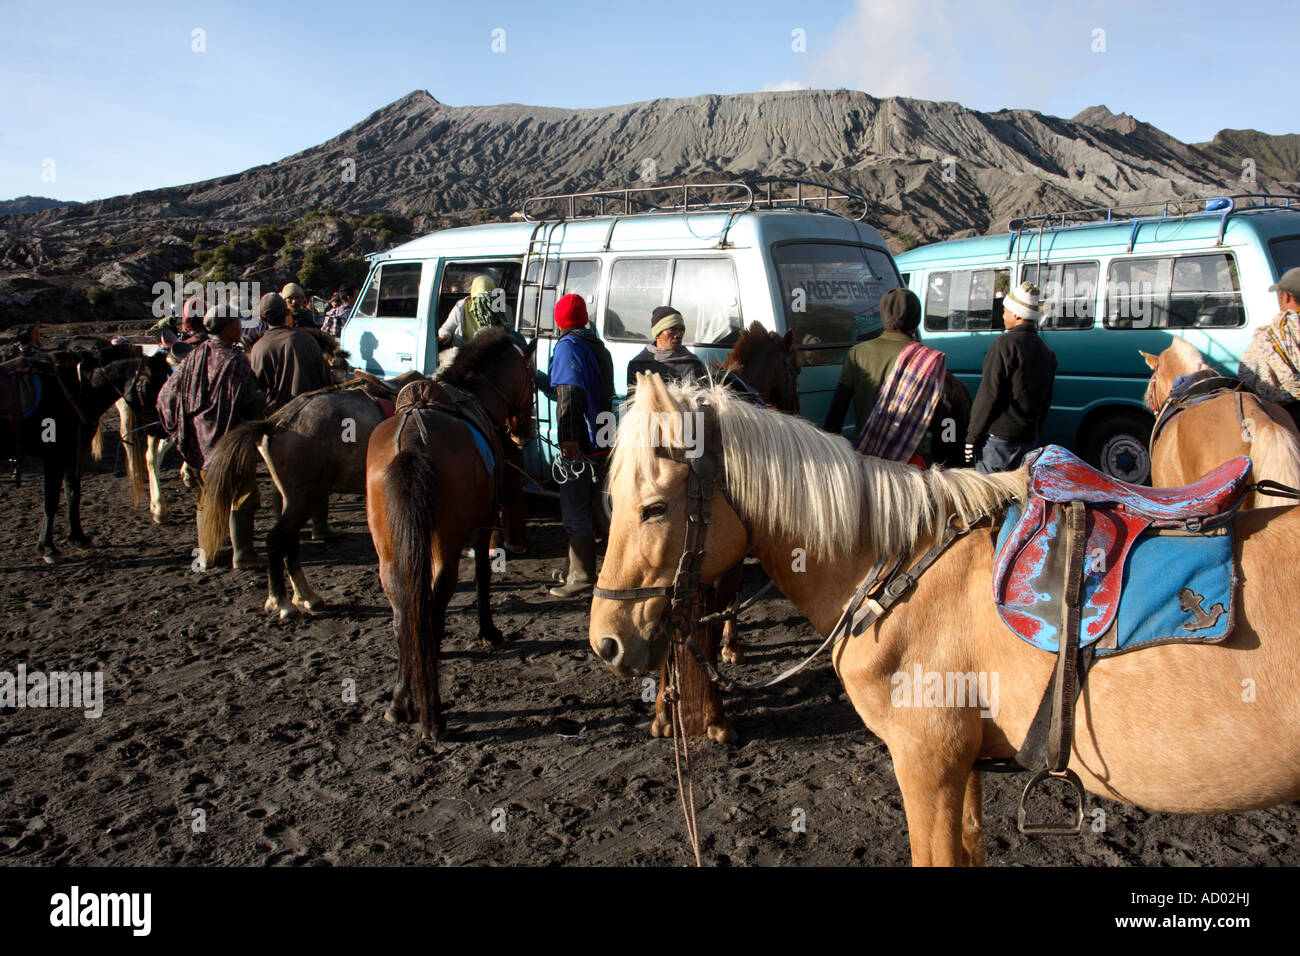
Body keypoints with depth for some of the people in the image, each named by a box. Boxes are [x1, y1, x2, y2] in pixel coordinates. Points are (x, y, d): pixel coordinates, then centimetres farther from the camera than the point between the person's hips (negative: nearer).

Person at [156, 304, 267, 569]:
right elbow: (251, 401, -16)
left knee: (206, 496, 17)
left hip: (198, 438, 7)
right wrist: (266, 403, 4)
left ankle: (205, 553, 22)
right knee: (243, 493, 3)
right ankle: (242, 553, 3)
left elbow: (168, 393, 7)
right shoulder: (235, 358, -15)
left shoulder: (195, 355, 4)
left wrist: (176, 429, 17)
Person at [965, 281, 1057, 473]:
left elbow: (989, 395, -14)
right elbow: (1046, 403, 17)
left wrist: (972, 436, -10)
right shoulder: (1046, 352, 14)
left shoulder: (1007, 344, -11)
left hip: (997, 439, -7)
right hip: (1028, 442, 7)